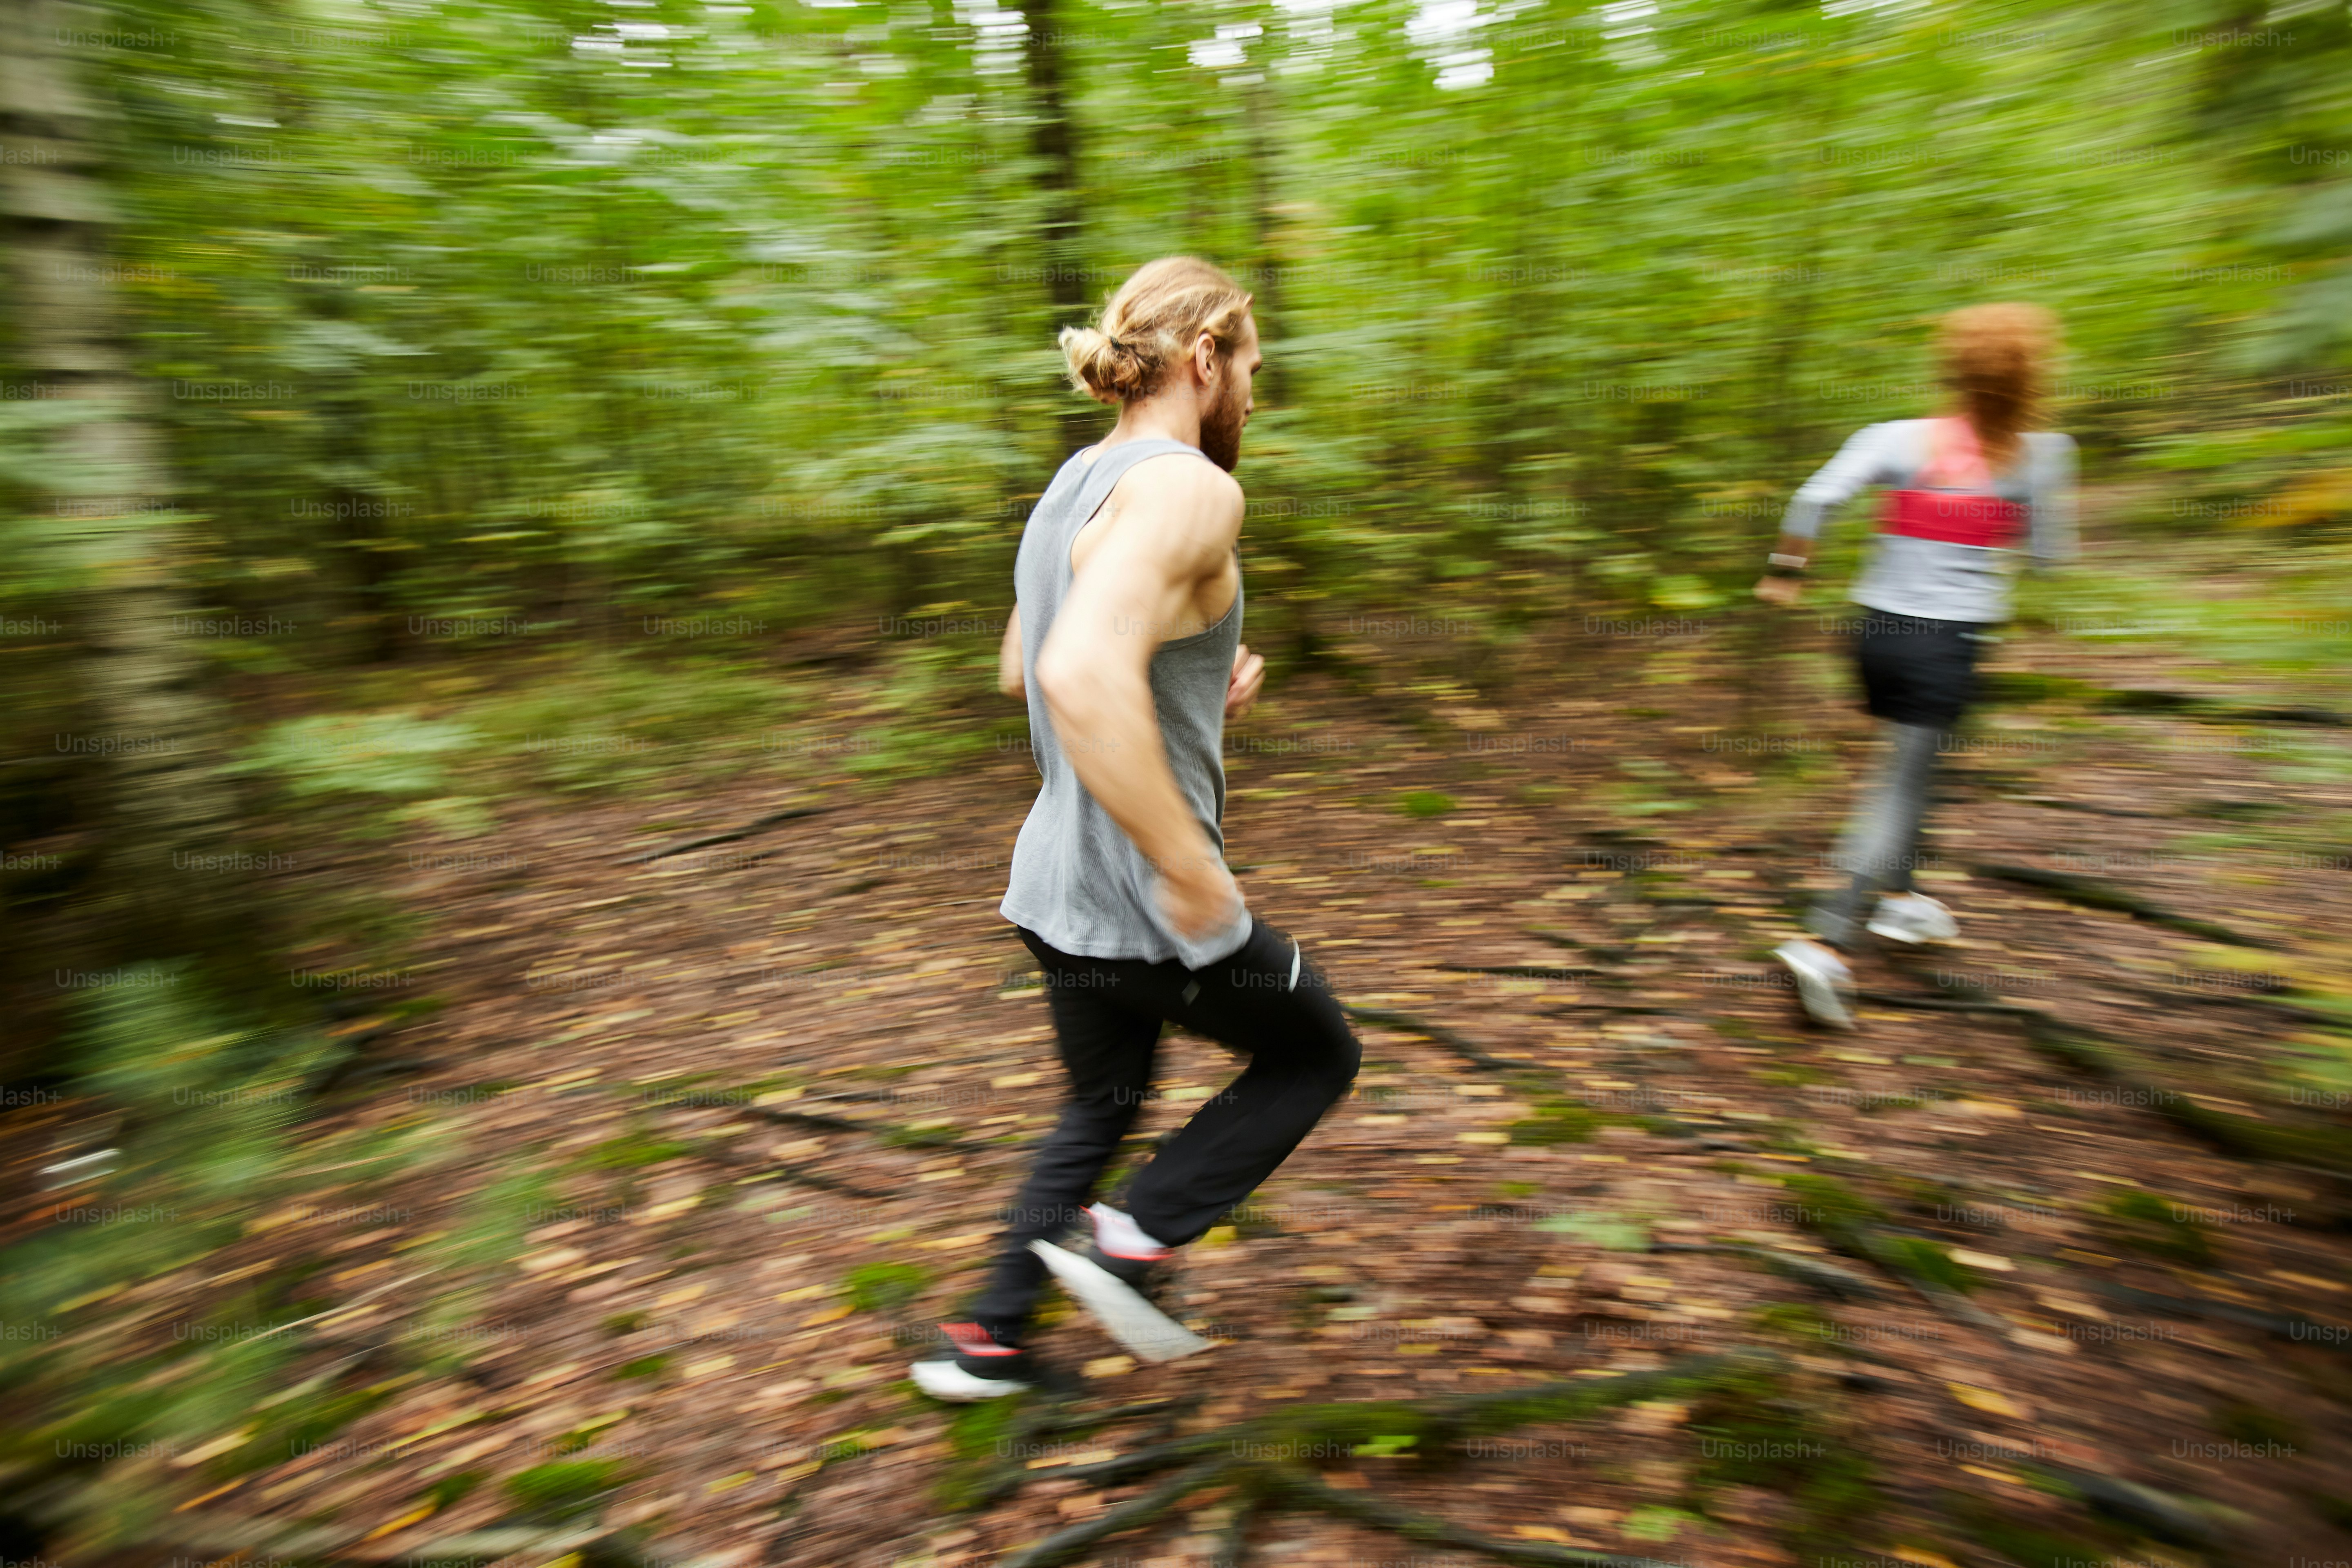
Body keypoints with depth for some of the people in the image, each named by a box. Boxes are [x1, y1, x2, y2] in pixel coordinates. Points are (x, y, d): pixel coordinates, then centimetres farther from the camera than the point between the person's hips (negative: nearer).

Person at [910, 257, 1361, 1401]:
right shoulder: (1186, 488, -20)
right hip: (1146, 912, -8)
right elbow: (1084, 678, -37)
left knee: (1101, 1109, 27)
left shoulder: (1074, 485, 9)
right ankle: (1136, 1238, 11)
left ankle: (989, 1341, 36)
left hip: (1061, 890, 9)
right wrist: (1192, 870, -27)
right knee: (1317, 1056, 18)